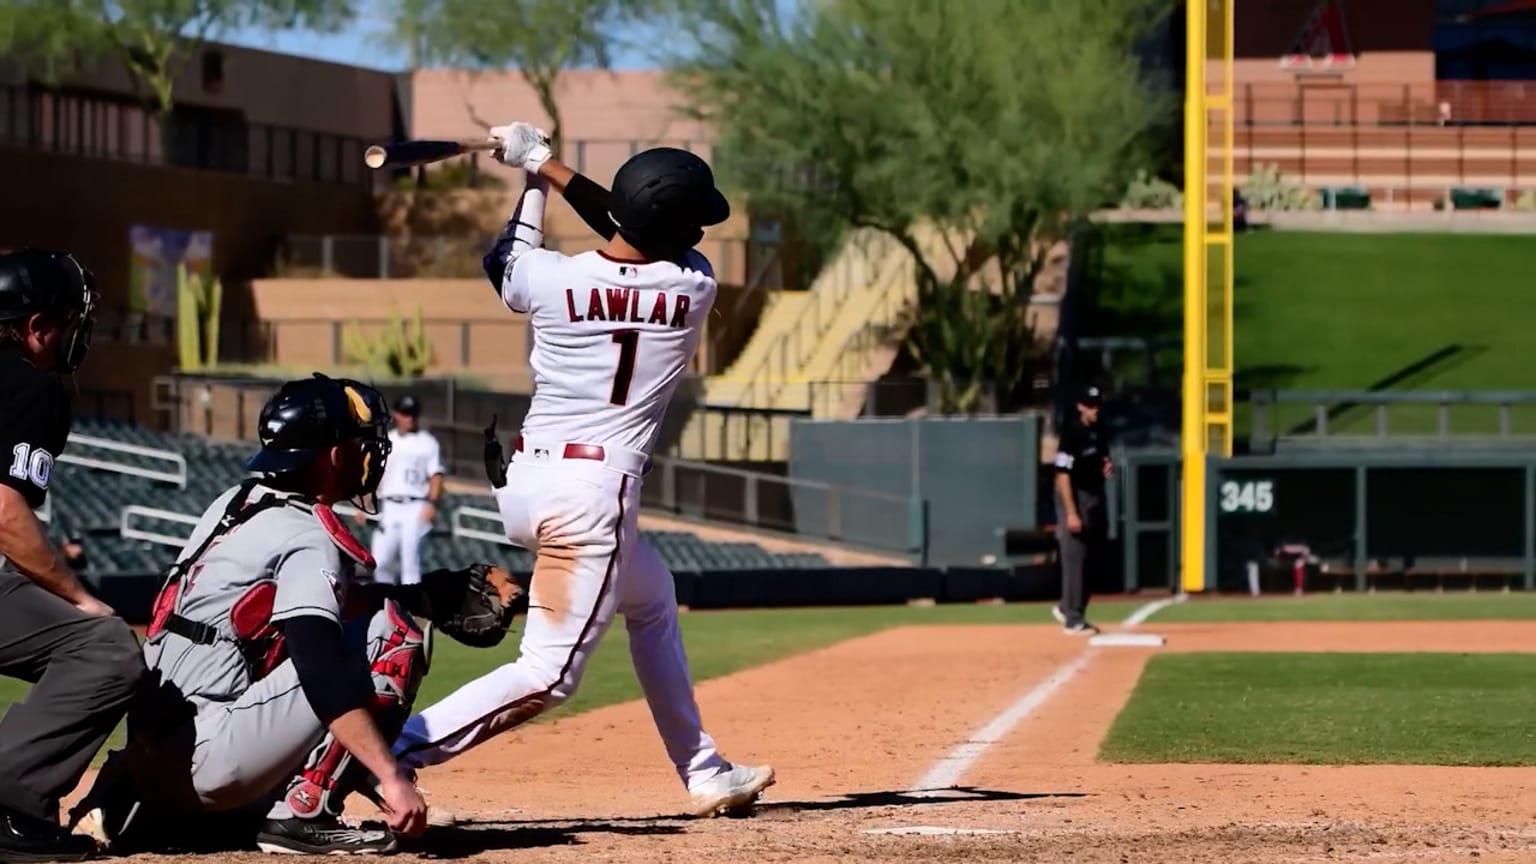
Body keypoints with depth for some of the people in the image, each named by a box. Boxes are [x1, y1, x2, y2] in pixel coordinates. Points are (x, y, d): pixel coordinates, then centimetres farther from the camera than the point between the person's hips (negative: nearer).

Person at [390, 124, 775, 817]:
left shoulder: (554, 279, -4)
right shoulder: (693, 289, -6)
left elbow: (503, 265, 20)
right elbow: (652, 239, 14)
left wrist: (537, 179, 28)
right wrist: (549, 168, 15)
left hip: (522, 483, 6)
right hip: (594, 496, -6)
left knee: (651, 600, 28)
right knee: (548, 675, -6)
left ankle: (706, 776, 36)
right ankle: (390, 751, -22)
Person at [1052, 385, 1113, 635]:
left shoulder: (1097, 432, 10)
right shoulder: (1072, 434, -15)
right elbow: (1063, 475, -19)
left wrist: (1108, 468, 0)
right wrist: (1071, 513, -24)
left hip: (1096, 499, 9)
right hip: (1076, 499, -8)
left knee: (1092, 556, 13)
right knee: (1075, 560, -4)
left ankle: (1066, 609, 25)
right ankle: (1073, 620, 2)